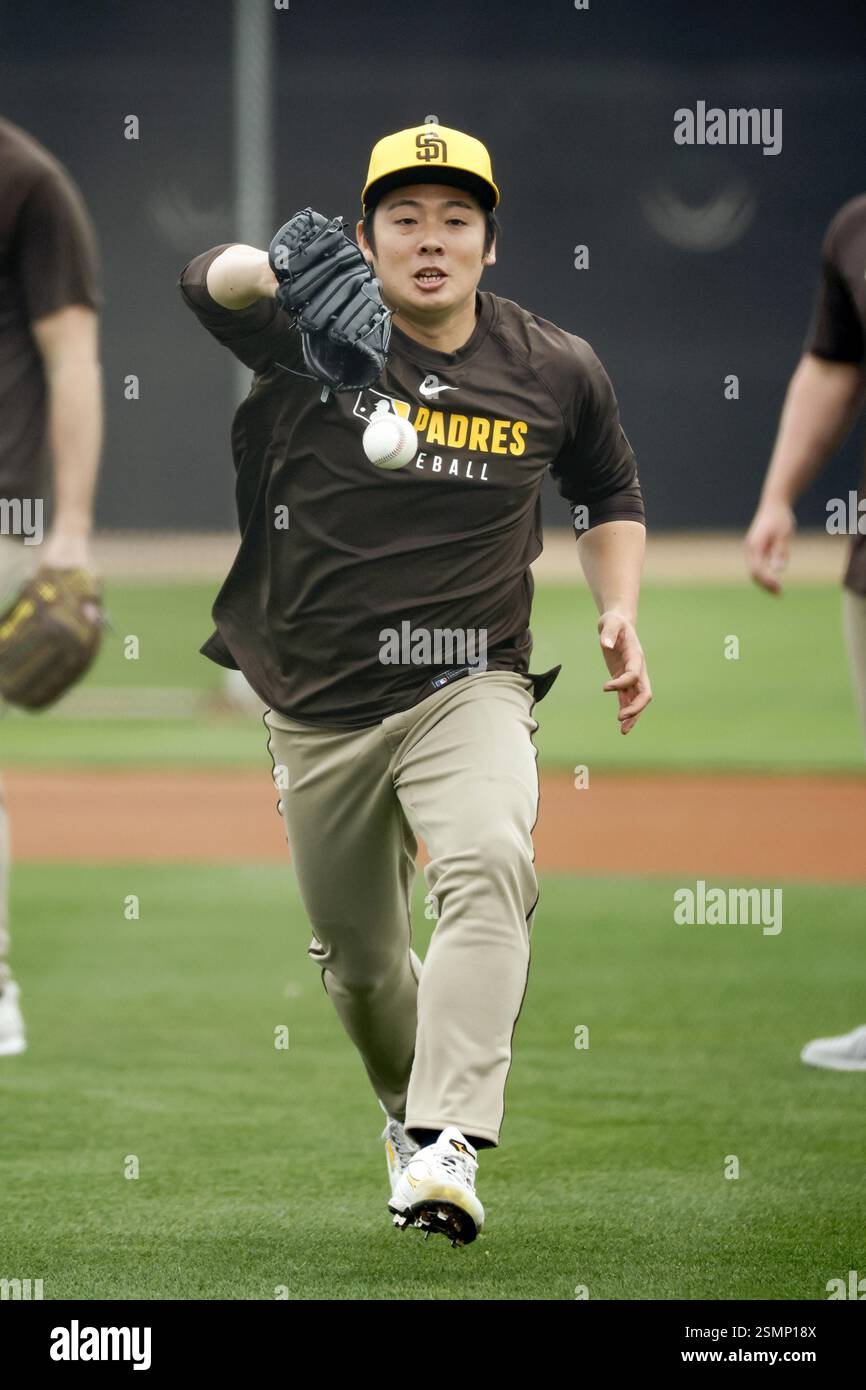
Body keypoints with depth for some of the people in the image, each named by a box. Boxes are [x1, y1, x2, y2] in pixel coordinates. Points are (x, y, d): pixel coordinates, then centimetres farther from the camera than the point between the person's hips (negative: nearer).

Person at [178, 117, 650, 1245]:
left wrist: (620, 615, 1)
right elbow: (209, 281, -32)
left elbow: (611, 496, 19)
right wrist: (281, 272, -56)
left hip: (471, 692, -1)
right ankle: (408, 1105, 45)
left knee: (489, 867, -30)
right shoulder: (316, 332, -9)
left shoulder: (556, 372, 0)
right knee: (355, 956, 13)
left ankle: (451, 1150, -38)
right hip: (319, 712, 1)